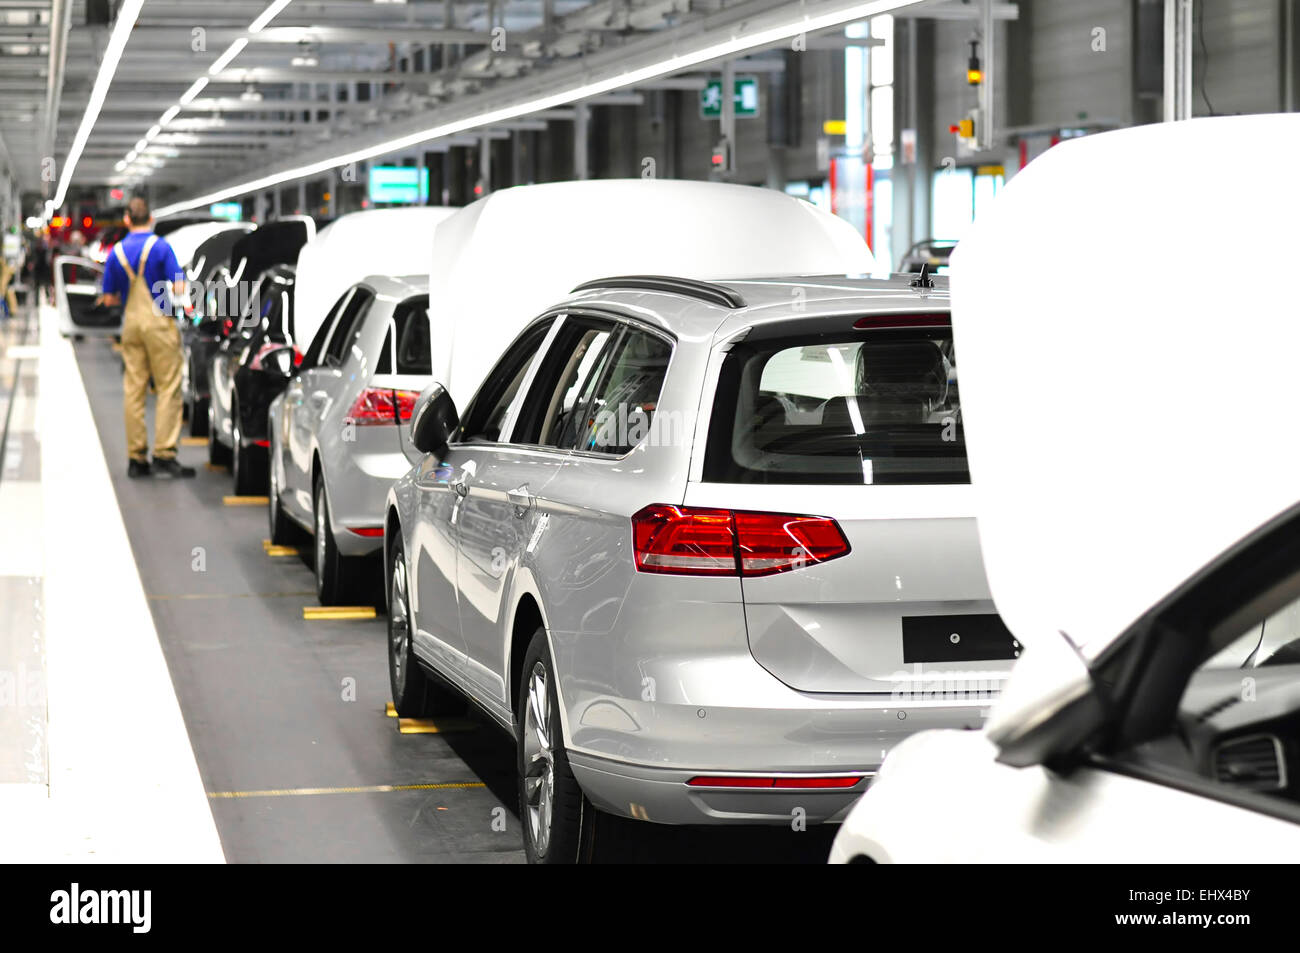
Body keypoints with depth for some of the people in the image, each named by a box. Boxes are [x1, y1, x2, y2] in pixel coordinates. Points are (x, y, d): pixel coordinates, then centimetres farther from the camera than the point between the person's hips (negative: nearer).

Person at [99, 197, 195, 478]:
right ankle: (164, 455, -9)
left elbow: (109, 298, 9)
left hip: (130, 323, 5)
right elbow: (179, 288, -11)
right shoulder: (160, 247, -7)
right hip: (158, 321, -5)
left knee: (133, 389, 7)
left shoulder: (117, 252, 6)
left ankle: (136, 457, 8)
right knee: (168, 388, -3)